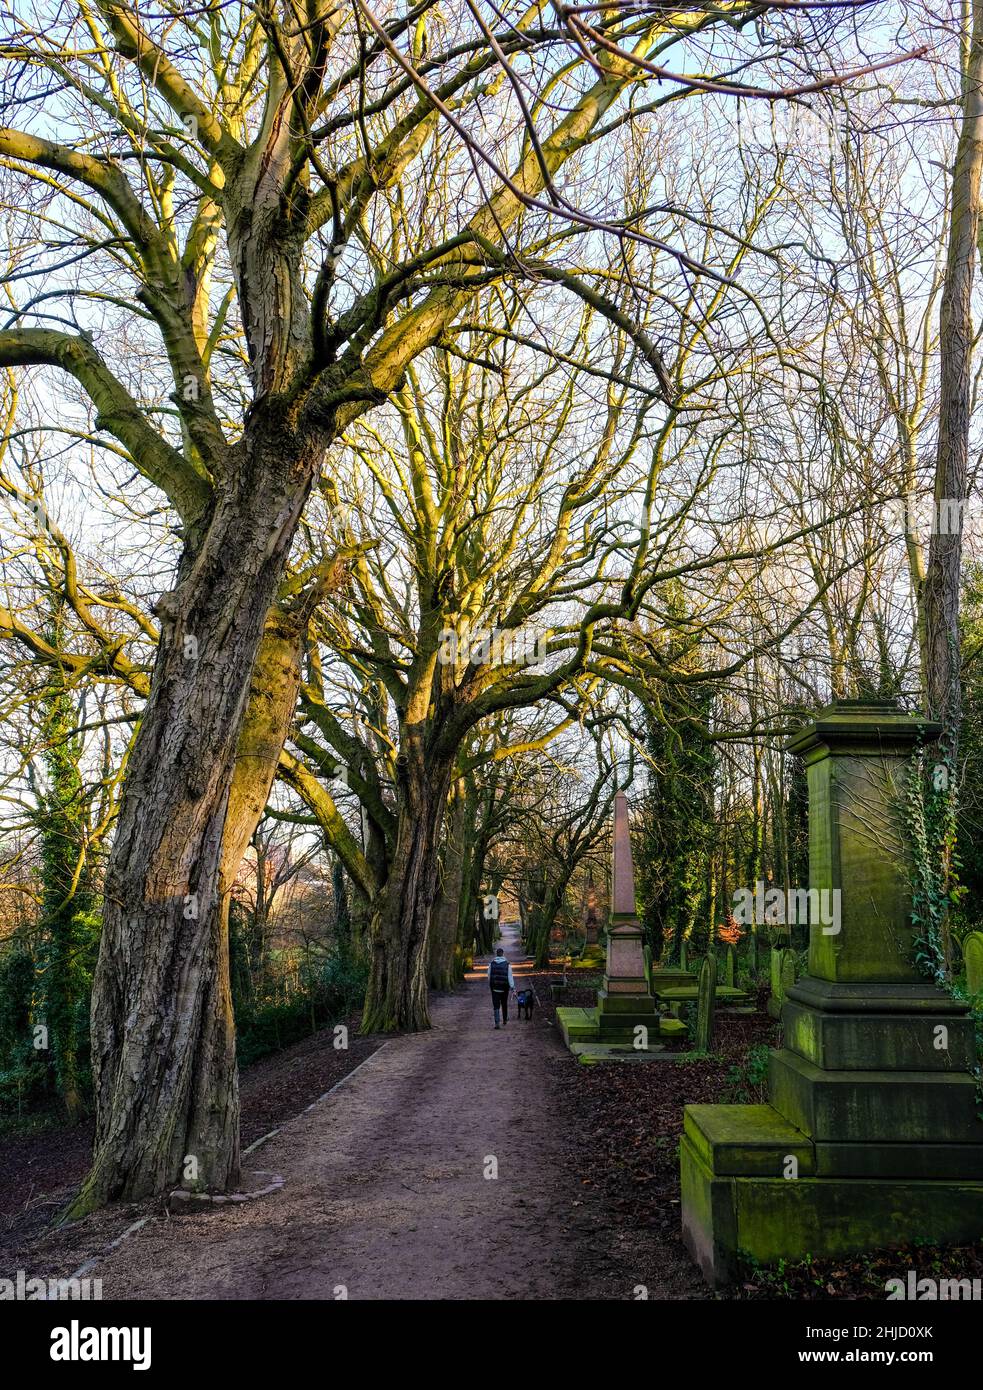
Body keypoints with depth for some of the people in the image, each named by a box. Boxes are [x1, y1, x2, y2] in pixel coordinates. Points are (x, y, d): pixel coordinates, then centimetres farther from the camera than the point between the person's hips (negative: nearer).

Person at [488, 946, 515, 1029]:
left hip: (494, 987, 0)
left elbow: (489, 976, 4)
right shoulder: (507, 964, -6)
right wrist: (512, 986, -8)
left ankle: (497, 1023, -12)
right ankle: (505, 1019, 34)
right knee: (504, 1004, 19)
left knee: (496, 1005, 0)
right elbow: (510, 976, -10)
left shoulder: (491, 963, -2)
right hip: (504, 987, 0)